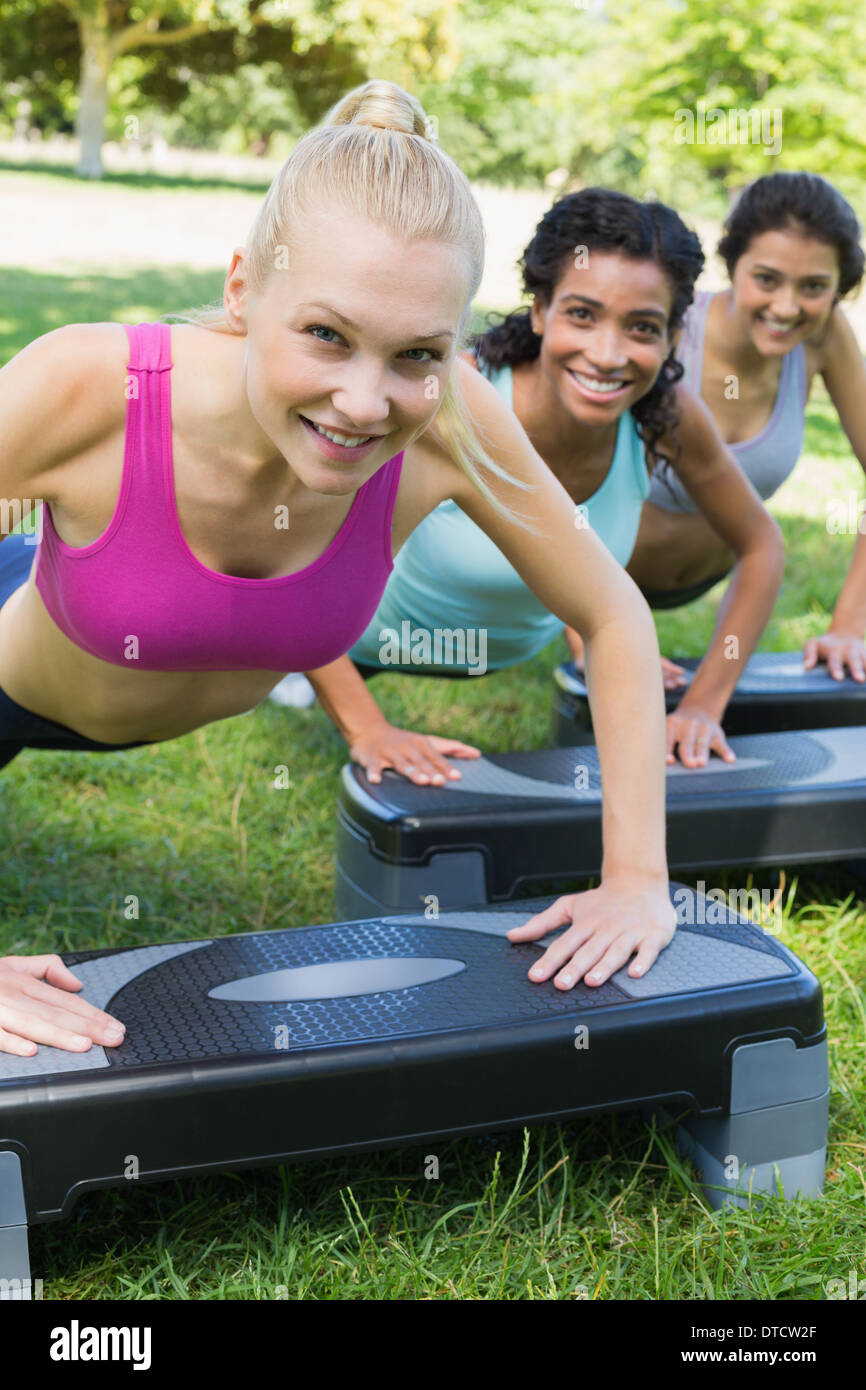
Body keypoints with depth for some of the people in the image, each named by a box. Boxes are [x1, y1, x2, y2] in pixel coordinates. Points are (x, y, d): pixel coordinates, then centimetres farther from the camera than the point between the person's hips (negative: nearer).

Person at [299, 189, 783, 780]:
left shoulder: (669, 415, -30)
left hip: (521, 641, 4)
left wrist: (703, 706, -19)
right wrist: (366, 729, -39)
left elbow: (761, 547, -12)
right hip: (379, 635, -3)